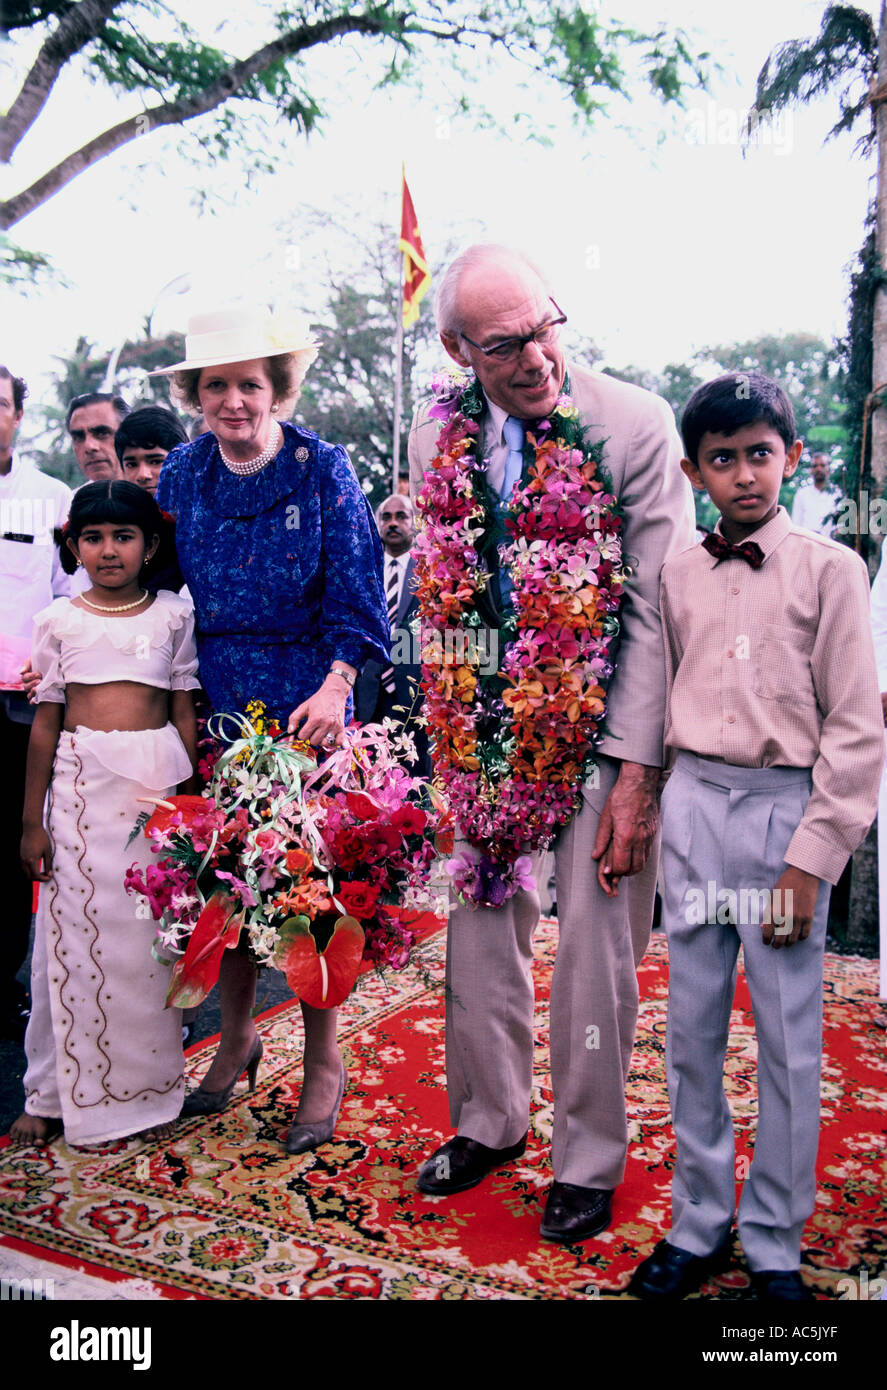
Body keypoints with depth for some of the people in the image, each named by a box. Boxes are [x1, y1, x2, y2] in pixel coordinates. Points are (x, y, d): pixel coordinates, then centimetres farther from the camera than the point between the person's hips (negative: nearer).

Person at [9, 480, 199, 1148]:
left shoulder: (173, 614, 5)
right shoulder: (58, 621, 4)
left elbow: (184, 712, 7)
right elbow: (46, 721, 5)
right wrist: (32, 821, 5)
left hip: (157, 780, 0)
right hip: (80, 784, 0)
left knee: (150, 932, 5)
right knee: (74, 933, 4)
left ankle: (149, 1090, 21)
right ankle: (58, 1093, 19)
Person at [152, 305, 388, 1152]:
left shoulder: (322, 468, -6)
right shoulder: (183, 472, 4)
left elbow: (354, 597, -6)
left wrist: (336, 685, -19)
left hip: (303, 702, -3)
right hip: (213, 702, 4)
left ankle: (323, 1062, 18)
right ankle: (236, 1036, 31)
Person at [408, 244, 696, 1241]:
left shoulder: (638, 426, -12)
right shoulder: (435, 438, 0)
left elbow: (655, 611, -13)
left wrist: (636, 772, -16)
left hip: (602, 719, -3)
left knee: (594, 939, 3)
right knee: (479, 925, 14)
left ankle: (587, 1157, 26)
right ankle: (489, 1121, 38)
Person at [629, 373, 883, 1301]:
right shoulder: (677, 576, 8)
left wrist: (812, 856, -10)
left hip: (787, 810, -3)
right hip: (693, 806, 3)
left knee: (789, 1043, 4)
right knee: (691, 1031, 10)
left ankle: (774, 1247, 21)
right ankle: (698, 1224, 26)